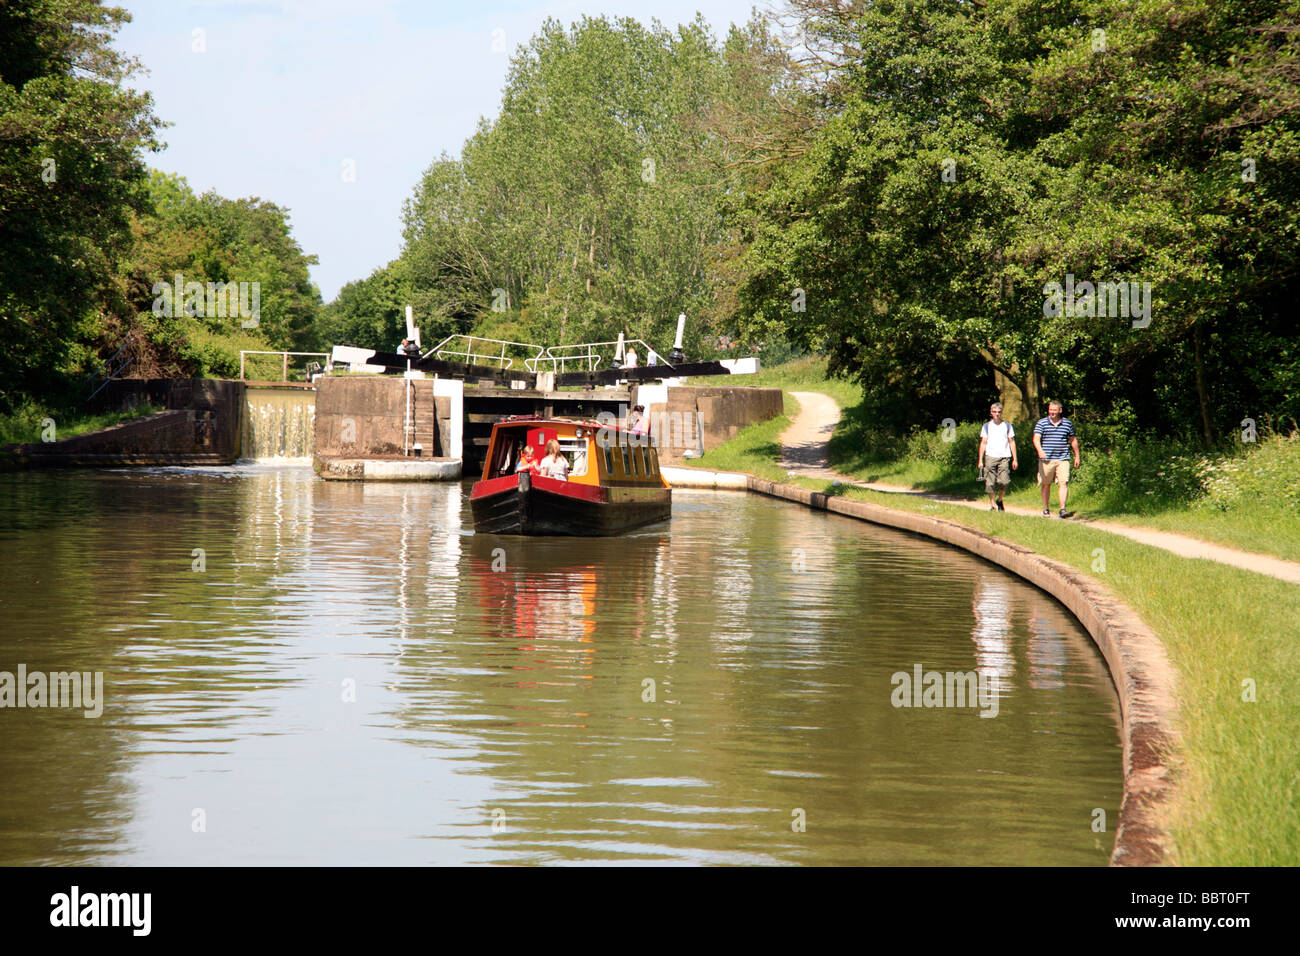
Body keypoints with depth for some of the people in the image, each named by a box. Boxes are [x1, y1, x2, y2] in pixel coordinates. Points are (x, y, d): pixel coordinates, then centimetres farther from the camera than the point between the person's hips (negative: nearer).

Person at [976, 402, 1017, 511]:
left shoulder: (1007, 425, 12)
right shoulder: (987, 426, 11)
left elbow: (1012, 442, 12)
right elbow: (983, 443, 10)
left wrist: (1014, 459, 6)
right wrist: (980, 460, 3)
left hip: (1004, 457, 0)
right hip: (990, 457, 0)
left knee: (1004, 481, -12)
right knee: (990, 483, -4)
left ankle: (1000, 500, 11)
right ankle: (992, 504, 7)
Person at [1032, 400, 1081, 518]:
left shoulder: (1068, 423, 9)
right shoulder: (1041, 423, 3)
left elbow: (1073, 440, 19)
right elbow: (1036, 438, -8)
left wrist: (1077, 456, 20)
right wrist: (1040, 450, -27)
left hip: (1062, 460, 0)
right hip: (1046, 459, 0)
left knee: (1063, 483, -12)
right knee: (1046, 485, 7)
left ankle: (1062, 508, -16)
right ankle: (1046, 509, 19)